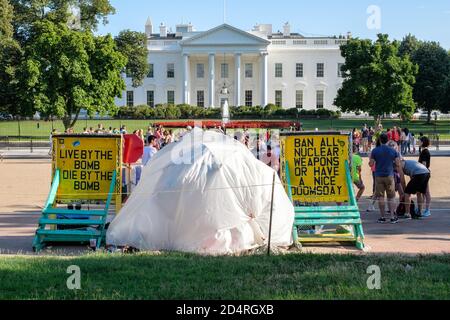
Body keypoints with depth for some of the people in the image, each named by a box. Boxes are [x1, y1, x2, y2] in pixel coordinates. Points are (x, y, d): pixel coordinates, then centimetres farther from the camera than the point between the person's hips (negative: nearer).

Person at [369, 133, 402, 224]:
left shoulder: (375, 151, -3)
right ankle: (392, 217, 3)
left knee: (380, 197, 5)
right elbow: (398, 164, 0)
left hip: (379, 176, -1)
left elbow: (371, 164, -3)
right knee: (391, 197, 8)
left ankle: (382, 217, 5)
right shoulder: (393, 151, 0)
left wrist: (370, 159, 18)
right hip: (389, 175, 1)